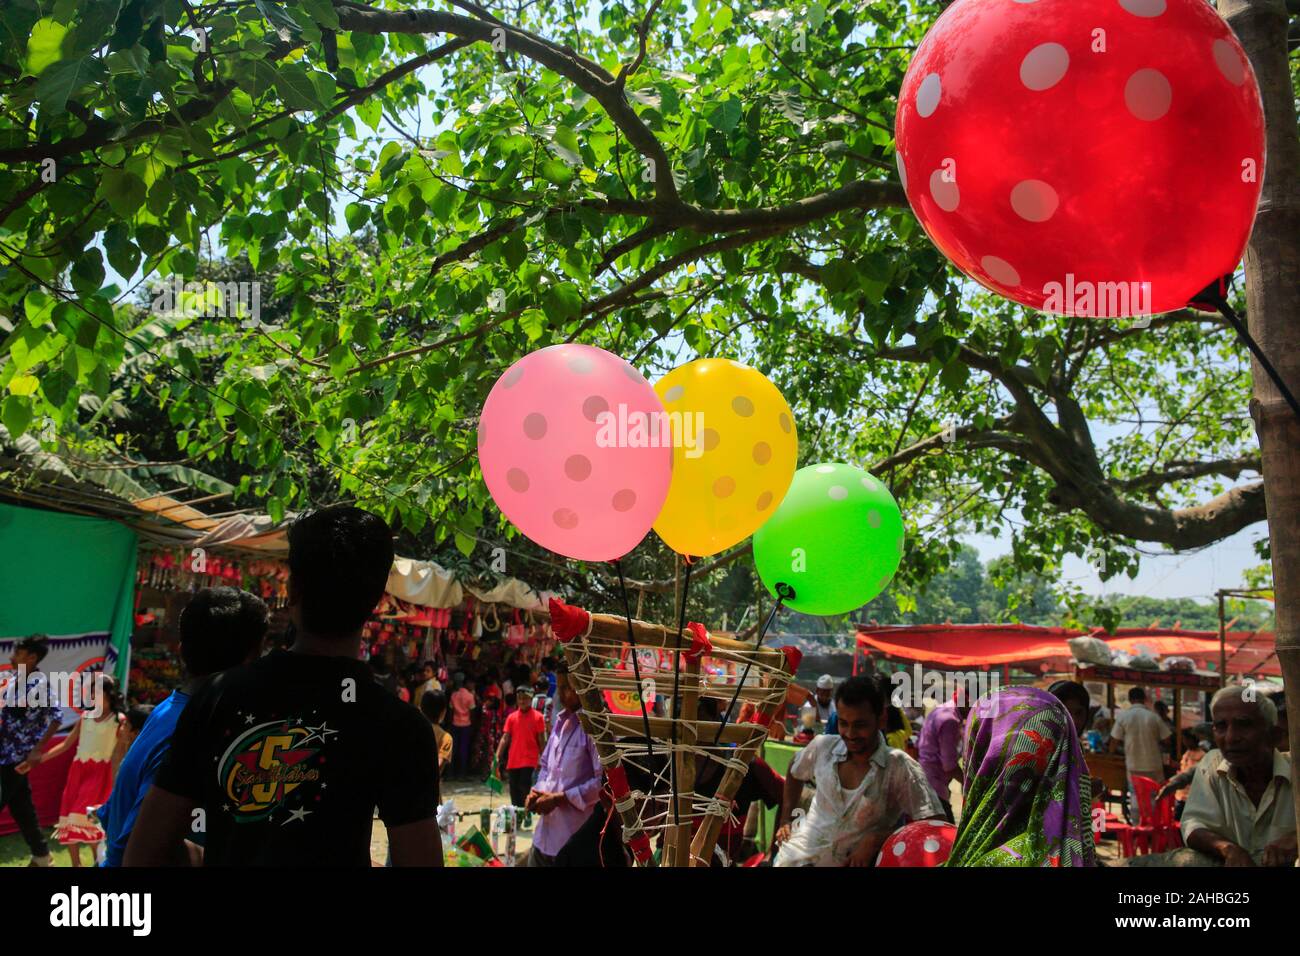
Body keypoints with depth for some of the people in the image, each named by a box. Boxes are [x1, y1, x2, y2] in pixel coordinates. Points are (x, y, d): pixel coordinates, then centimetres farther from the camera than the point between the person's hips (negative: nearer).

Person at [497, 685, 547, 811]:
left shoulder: (538, 717, -2)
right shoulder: (511, 717, 7)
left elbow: (542, 741, 0)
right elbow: (505, 738, 5)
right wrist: (497, 756, -5)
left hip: (529, 761, -4)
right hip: (513, 762, 4)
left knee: (525, 793, -10)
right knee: (514, 794, 9)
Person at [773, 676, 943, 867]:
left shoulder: (900, 768, -14)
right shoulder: (822, 746, -2)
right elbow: (795, 774, 18)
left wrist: (875, 840, -20)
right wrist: (786, 819, 11)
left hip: (852, 862, 0)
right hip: (798, 856, 0)